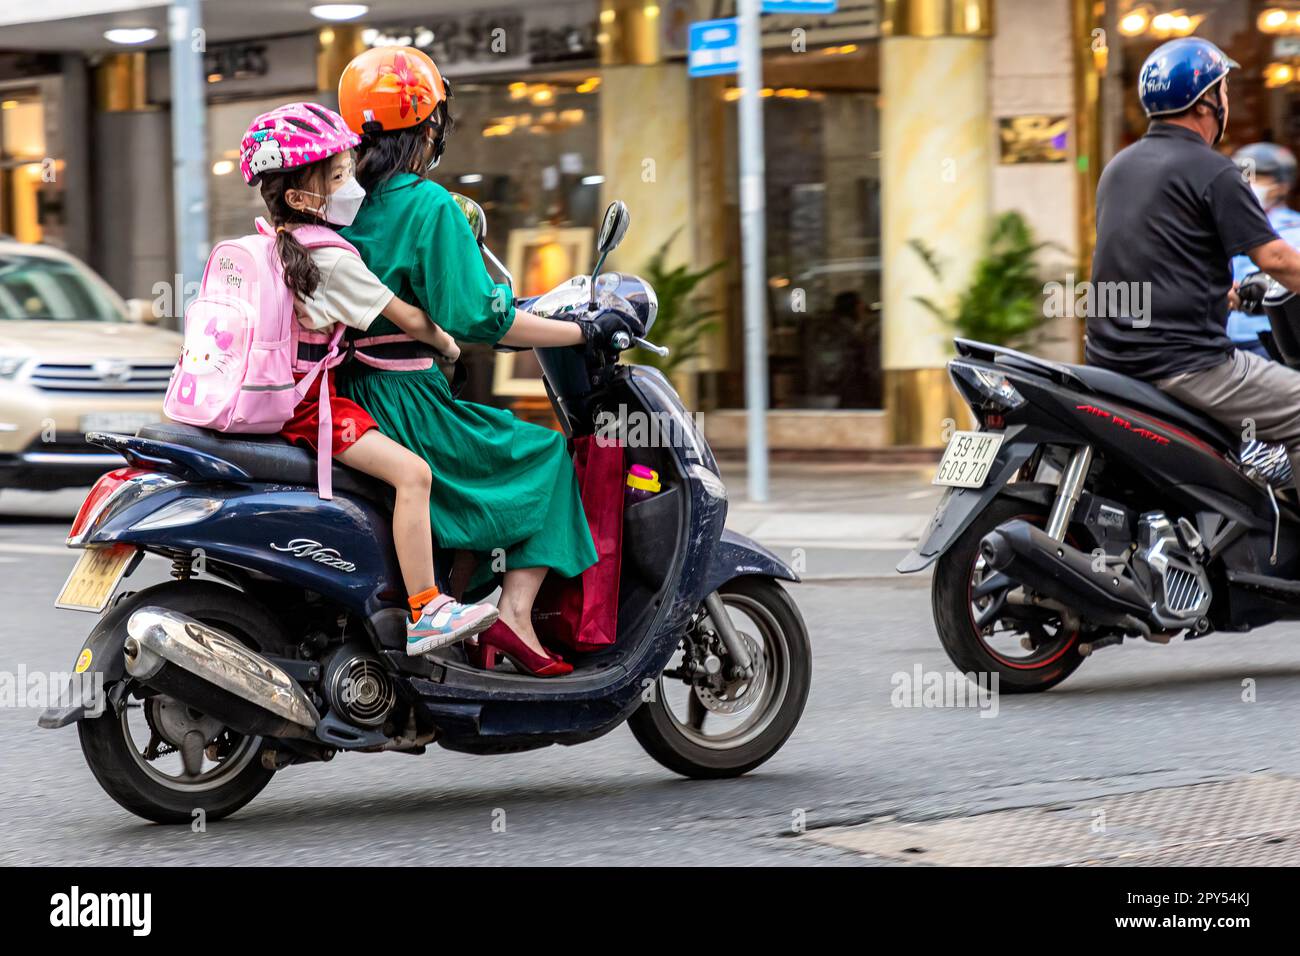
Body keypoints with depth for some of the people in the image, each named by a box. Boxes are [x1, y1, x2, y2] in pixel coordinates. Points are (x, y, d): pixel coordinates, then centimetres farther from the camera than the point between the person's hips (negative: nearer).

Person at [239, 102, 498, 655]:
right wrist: (448, 347, 8)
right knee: (412, 471, -22)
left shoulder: (272, 241, 12)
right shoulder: (332, 257, -15)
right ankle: (424, 614, -27)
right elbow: (410, 321, -10)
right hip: (308, 403, -10)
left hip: (276, 396, 10)